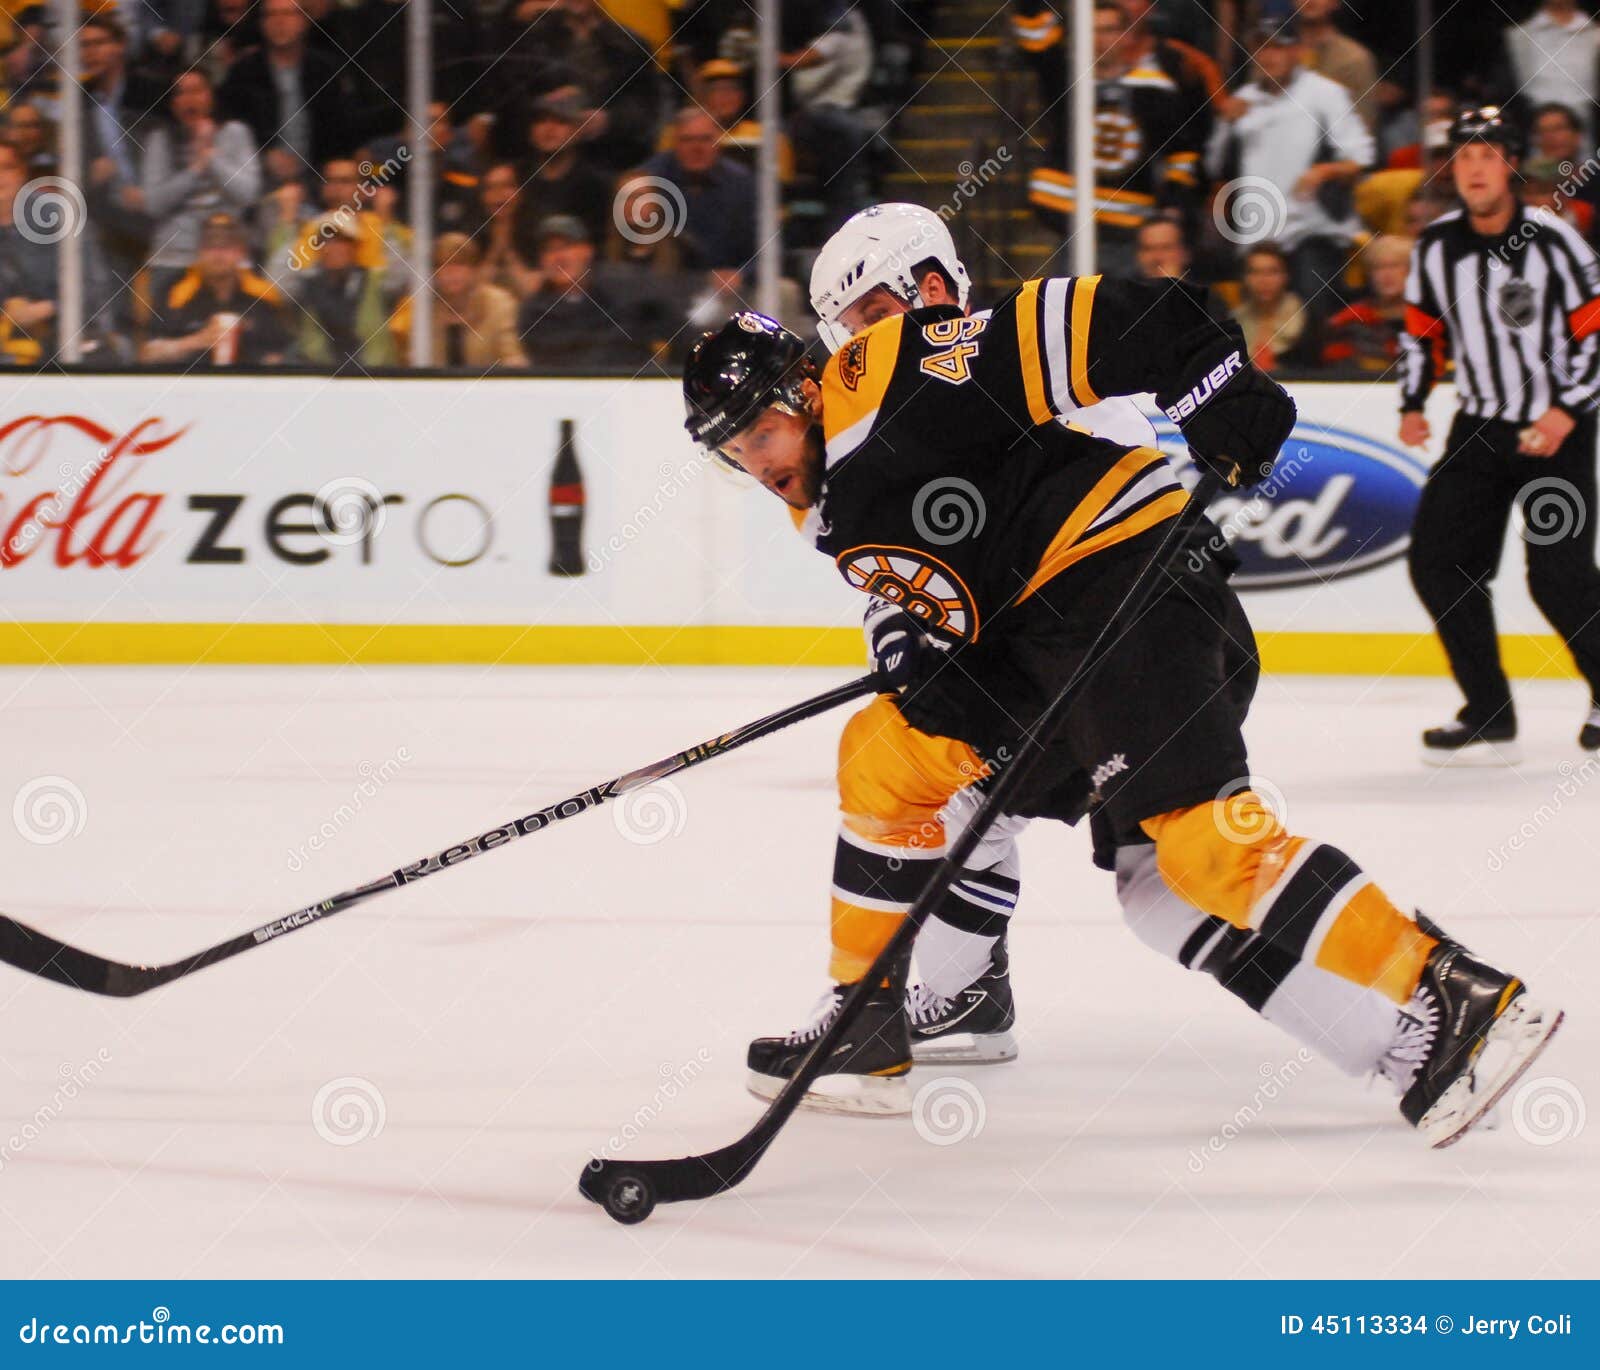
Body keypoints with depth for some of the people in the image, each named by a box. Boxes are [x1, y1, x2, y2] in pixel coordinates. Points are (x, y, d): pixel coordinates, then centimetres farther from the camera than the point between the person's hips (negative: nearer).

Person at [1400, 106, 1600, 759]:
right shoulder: (1435, 246, 0)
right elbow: (1420, 331, 14)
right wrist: (1412, 405, 2)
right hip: (1479, 429, 5)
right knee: (1440, 561, -5)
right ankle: (1489, 720, 2)